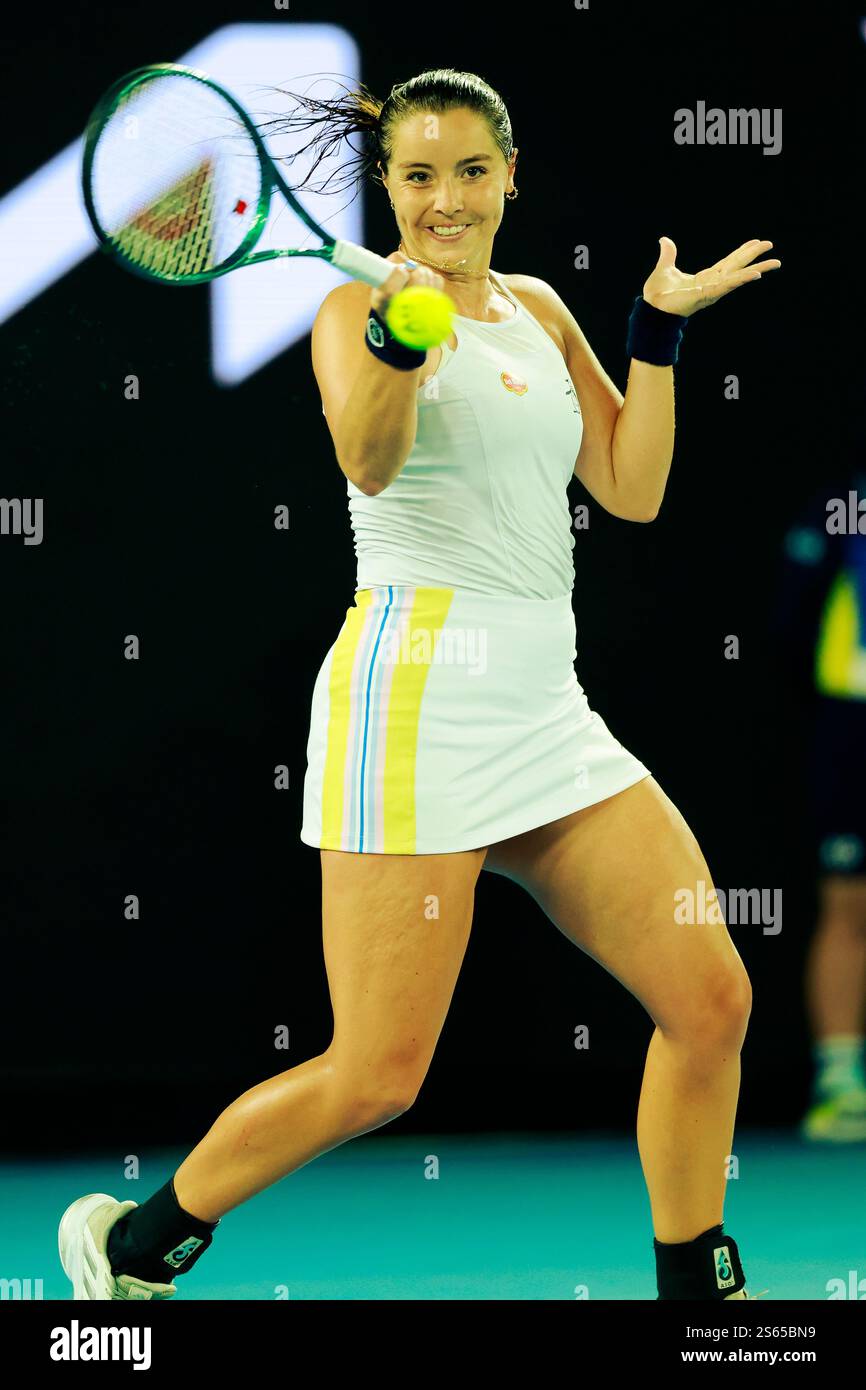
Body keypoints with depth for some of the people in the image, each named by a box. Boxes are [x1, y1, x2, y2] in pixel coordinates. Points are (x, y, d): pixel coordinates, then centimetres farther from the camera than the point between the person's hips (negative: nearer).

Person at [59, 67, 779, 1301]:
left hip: (548, 710, 7)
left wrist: (659, 330, 8)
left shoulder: (536, 310, 17)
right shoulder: (359, 306, -3)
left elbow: (632, 489, 15)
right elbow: (370, 460, -23)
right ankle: (135, 1242, 11)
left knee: (710, 997, -1)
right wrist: (397, 333, -42)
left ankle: (697, 1292, 15)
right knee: (375, 1079, -9)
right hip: (416, 693, -7)